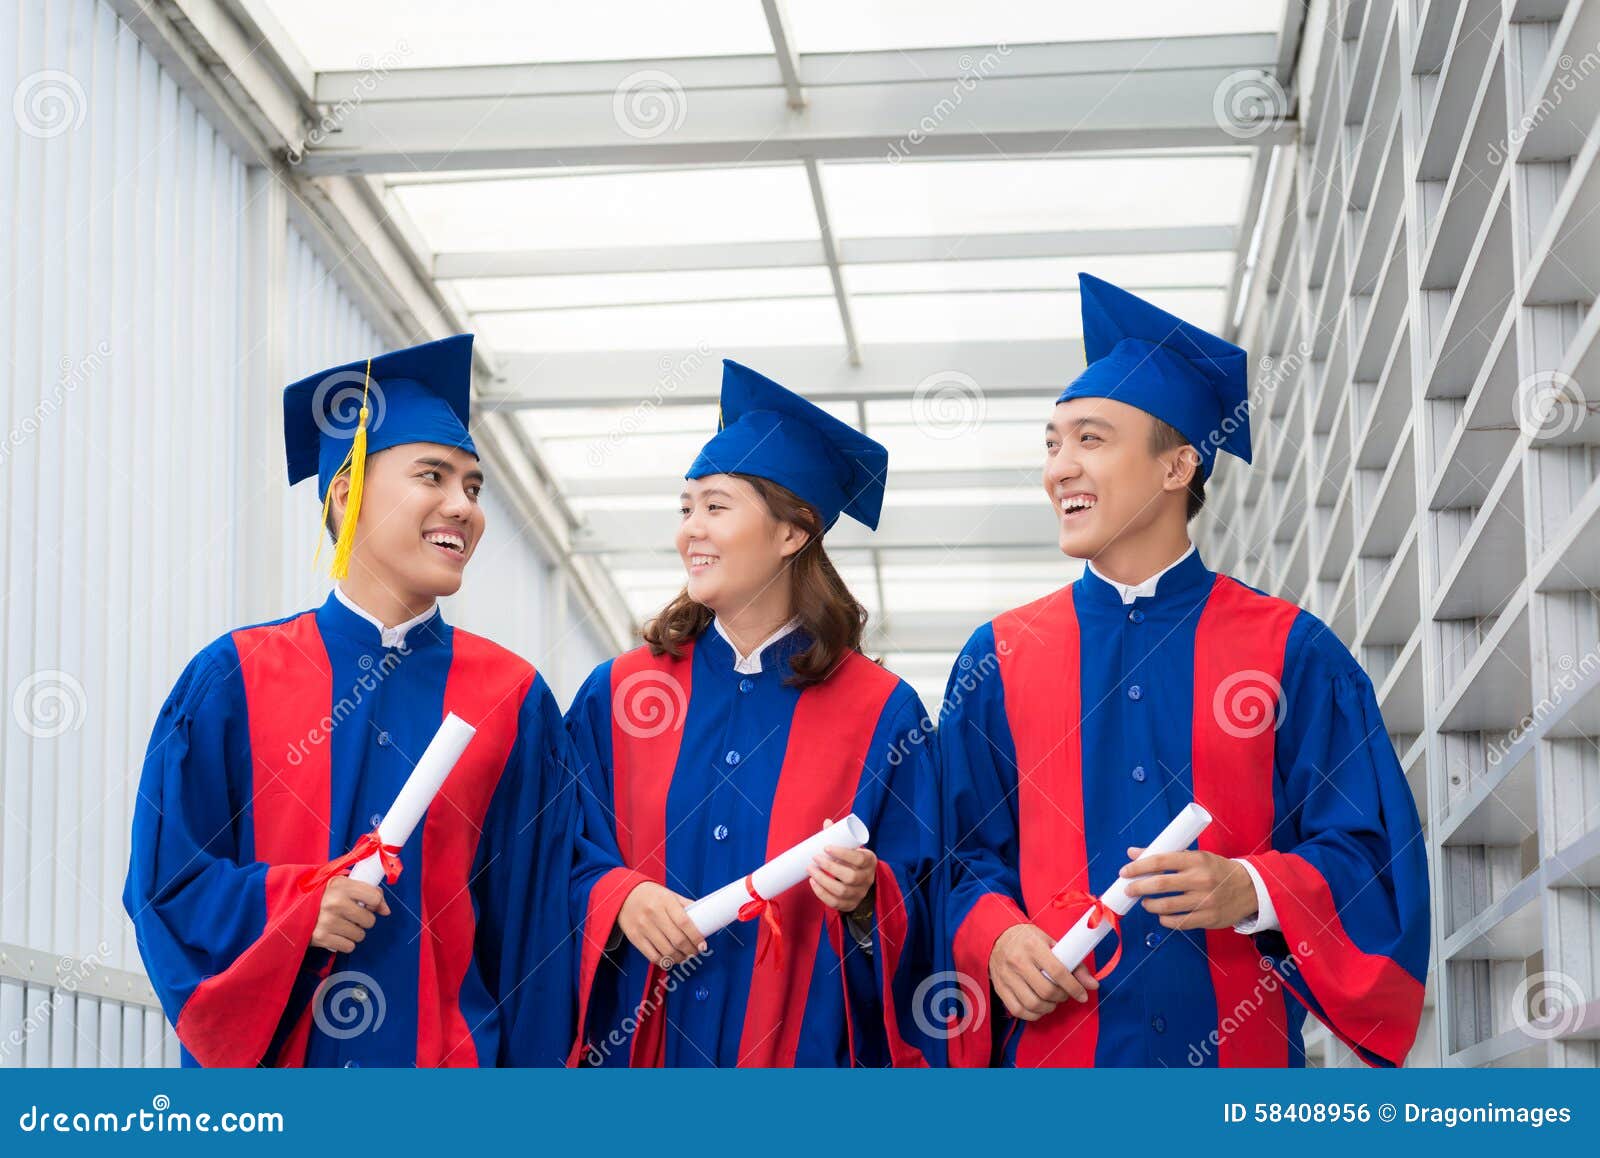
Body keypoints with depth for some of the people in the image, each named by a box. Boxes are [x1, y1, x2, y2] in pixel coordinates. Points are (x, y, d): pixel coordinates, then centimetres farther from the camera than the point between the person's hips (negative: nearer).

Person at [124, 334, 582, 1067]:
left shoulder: (513, 699, 2)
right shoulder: (236, 677, 0)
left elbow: (533, 923, 2)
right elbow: (166, 875, 0)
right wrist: (290, 908, -17)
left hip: (447, 1061, 1)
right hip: (262, 1062, -1)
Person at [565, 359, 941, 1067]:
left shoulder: (880, 713, -2)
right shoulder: (618, 692, 5)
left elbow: (919, 916, -2)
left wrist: (864, 898, -22)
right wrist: (618, 897, -16)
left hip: (802, 1042, -2)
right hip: (635, 1040, 2)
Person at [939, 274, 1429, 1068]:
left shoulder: (1291, 653, 1)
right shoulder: (999, 660, 6)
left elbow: (1366, 854, -3)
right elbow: (960, 857, 5)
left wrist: (1249, 892, -20)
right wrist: (994, 936, -15)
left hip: (1235, 1045, -1)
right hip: (1048, 1047, 1)